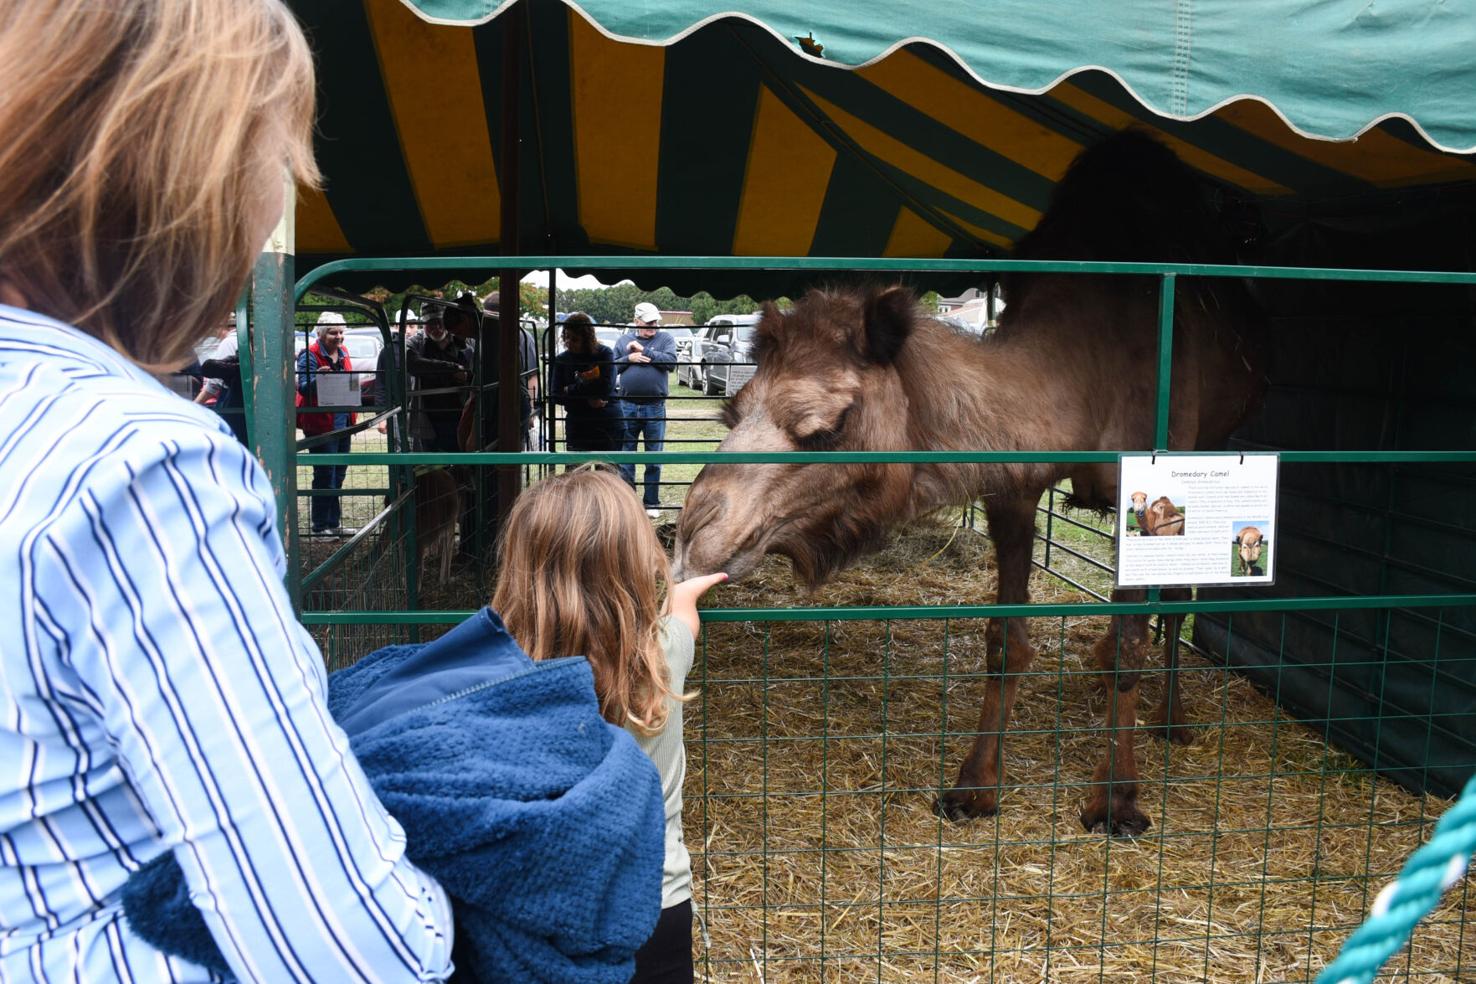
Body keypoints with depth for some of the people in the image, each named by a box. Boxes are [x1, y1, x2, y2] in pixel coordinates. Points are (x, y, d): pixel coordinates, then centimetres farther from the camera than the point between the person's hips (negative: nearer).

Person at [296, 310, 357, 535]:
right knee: (325, 475, -5)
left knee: (338, 474, 13)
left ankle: (334, 523, 21)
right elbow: (303, 388, -19)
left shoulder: (342, 353, 12)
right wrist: (317, 379, -38)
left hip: (342, 423, 8)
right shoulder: (310, 355, -11)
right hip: (321, 425, -8)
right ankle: (320, 525, 2)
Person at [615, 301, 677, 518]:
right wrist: (629, 358, -10)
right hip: (627, 406, 2)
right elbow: (611, 367, 6)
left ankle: (652, 503, 14)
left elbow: (671, 361, -14)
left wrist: (644, 350, -12)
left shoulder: (665, 339, 2)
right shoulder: (624, 340, 8)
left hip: (655, 408, -2)